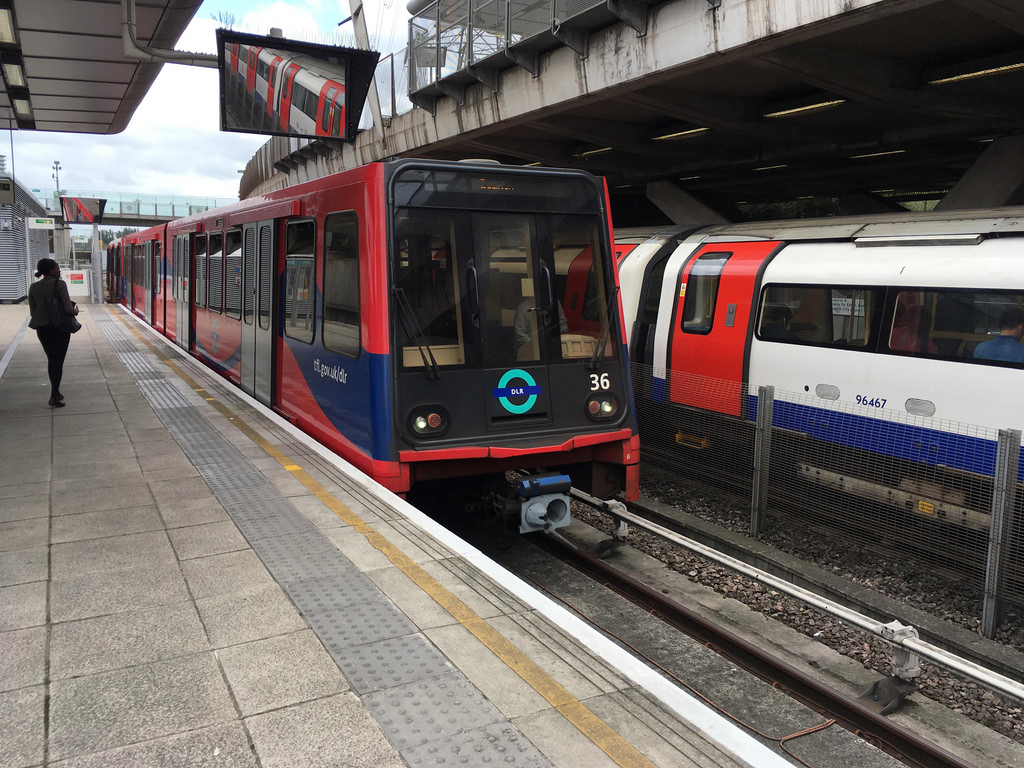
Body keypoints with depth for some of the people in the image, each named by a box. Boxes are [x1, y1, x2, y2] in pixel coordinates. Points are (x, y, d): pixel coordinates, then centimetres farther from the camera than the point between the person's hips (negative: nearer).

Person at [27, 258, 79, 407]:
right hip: (60, 327, -5)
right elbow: (68, 309, -17)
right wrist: (76, 310, 4)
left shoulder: (34, 287, 3)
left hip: (42, 328, 5)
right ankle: (54, 397, -4)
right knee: (58, 360, 1)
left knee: (52, 360, 19)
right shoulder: (60, 285, -13)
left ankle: (55, 392, 28)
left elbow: (33, 311, 6)